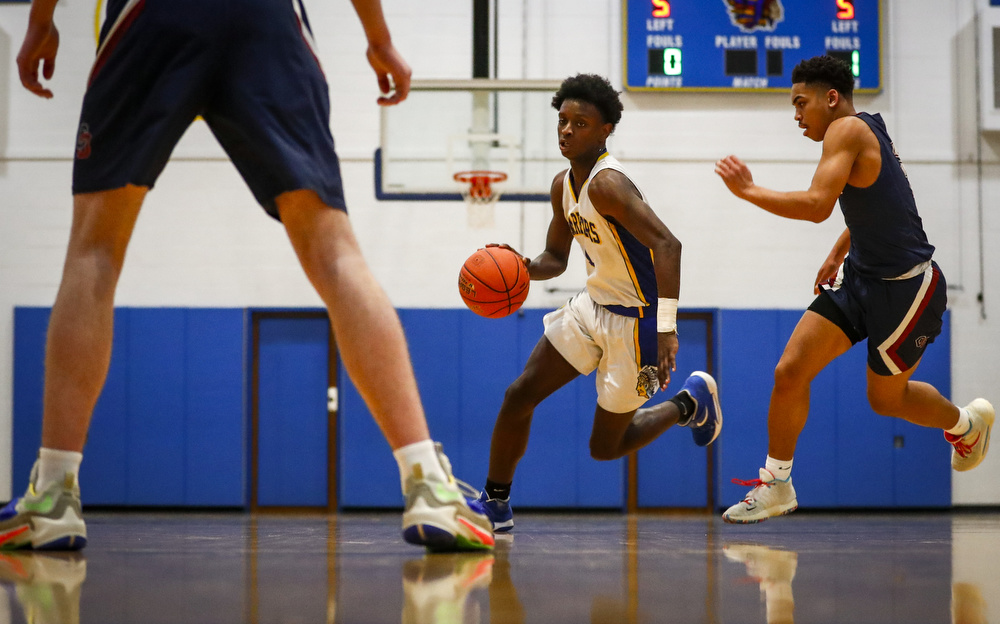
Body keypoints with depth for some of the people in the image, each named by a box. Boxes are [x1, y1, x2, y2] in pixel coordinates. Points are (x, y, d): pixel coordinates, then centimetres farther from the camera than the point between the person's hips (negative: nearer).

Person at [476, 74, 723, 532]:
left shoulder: (607, 183, -24)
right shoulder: (564, 185, 4)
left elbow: (667, 245, -35)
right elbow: (555, 258, 15)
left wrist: (666, 328, -42)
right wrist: (522, 268, -9)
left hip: (634, 322, -8)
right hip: (592, 306, 8)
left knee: (605, 447, 4)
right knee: (518, 395, -1)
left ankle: (689, 405, 28)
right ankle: (495, 504, 12)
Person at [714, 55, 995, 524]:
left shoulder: (848, 129, -19)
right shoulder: (865, 131, 10)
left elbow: (817, 205, -32)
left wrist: (748, 190, -24)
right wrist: (837, 255, 25)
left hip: (905, 287, -9)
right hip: (862, 277, 9)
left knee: (886, 398, 10)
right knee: (790, 372, -2)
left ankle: (967, 423, 39)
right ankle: (775, 485, 8)